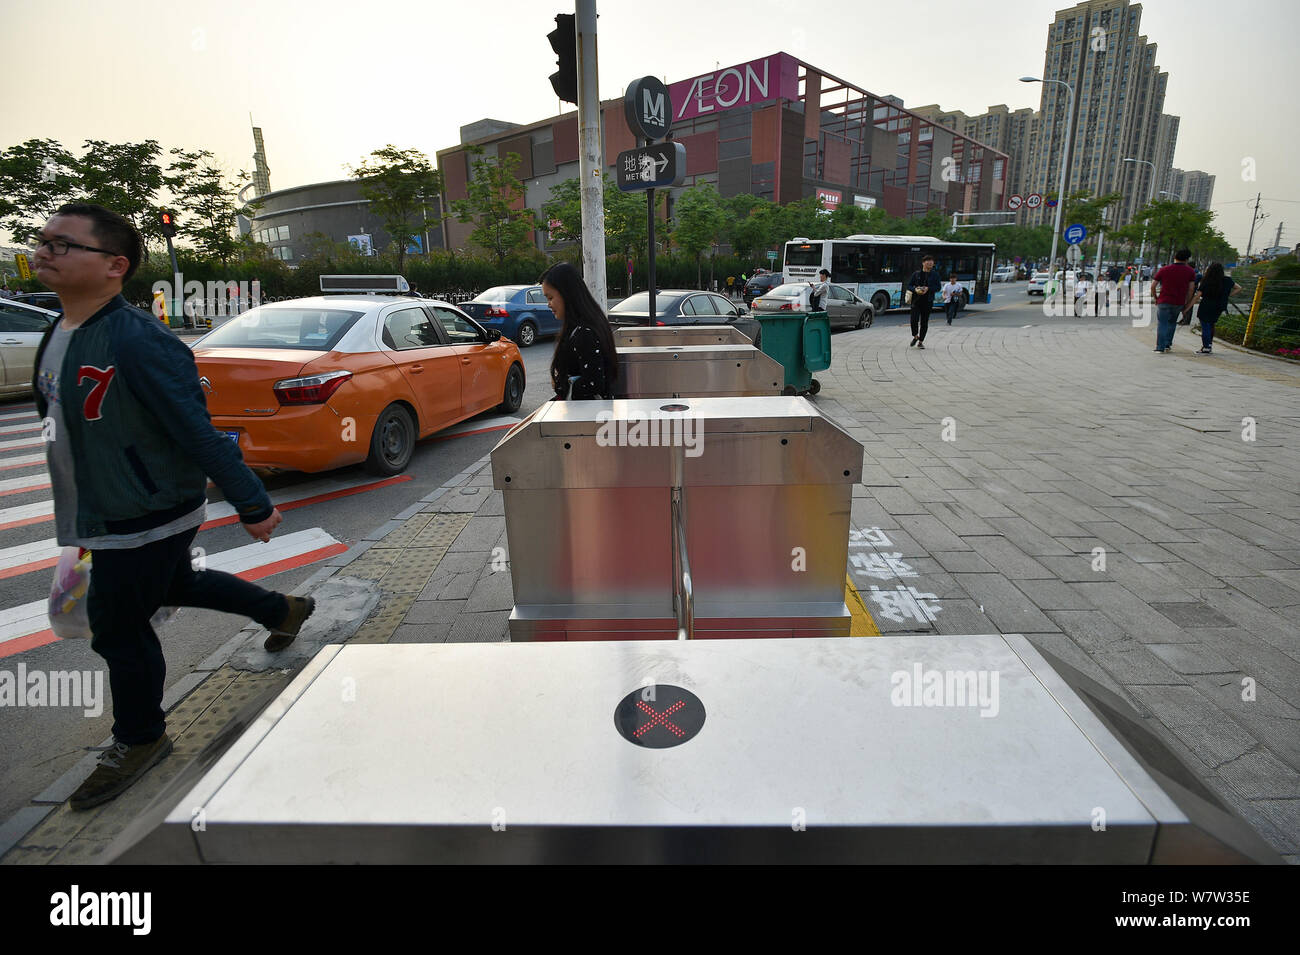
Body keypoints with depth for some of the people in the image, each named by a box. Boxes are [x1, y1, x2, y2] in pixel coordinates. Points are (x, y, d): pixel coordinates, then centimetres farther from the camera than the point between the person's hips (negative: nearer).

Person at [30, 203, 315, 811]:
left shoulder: (138, 342, -25)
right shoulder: (58, 336, 5)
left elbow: (202, 434, -25)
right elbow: (61, 426, 17)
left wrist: (252, 506, -21)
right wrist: (77, 518, 23)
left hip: (147, 521, -9)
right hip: (103, 518, 9)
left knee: (118, 628, 5)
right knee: (178, 584, 25)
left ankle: (139, 740, 29)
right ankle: (285, 611, 46)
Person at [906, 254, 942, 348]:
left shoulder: (935, 276, 7)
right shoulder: (916, 274, 7)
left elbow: (938, 287, 2)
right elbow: (909, 286, 7)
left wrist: (928, 289, -16)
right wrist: (915, 289, -14)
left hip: (928, 302, 1)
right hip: (916, 301, -1)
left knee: (924, 322, 2)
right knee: (914, 320, -15)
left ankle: (921, 341, 13)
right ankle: (915, 336, 11)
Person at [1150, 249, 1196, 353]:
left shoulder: (1164, 270, 1)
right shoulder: (1190, 271, 4)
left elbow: (1153, 286, 0)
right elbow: (1190, 290, 0)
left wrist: (1155, 298, 13)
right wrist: (1186, 305, 7)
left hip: (1164, 301, -2)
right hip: (1179, 303, 2)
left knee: (1162, 324, 2)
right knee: (1172, 323, 21)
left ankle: (1160, 348, -4)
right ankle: (1168, 344, 20)